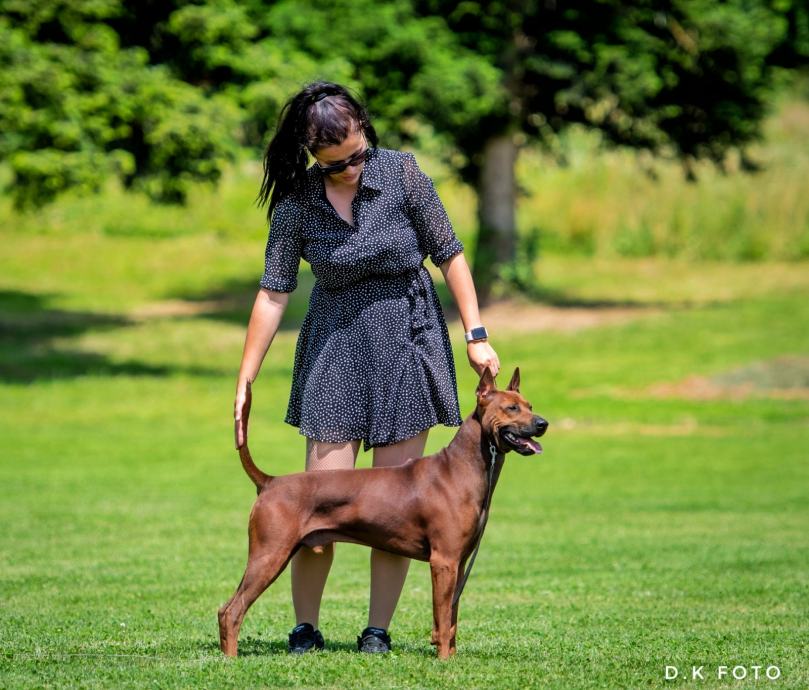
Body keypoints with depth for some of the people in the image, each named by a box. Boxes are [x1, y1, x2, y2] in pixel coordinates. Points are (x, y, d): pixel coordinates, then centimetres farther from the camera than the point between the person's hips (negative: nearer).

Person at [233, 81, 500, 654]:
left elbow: (449, 254, -2)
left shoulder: (401, 171, -9)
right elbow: (273, 293, -3)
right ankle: (305, 628, 8)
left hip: (408, 342, 0)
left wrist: (476, 336, -6)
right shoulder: (298, 201, -7)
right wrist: (245, 380, -5)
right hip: (335, 347, 0)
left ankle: (379, 629, 9)